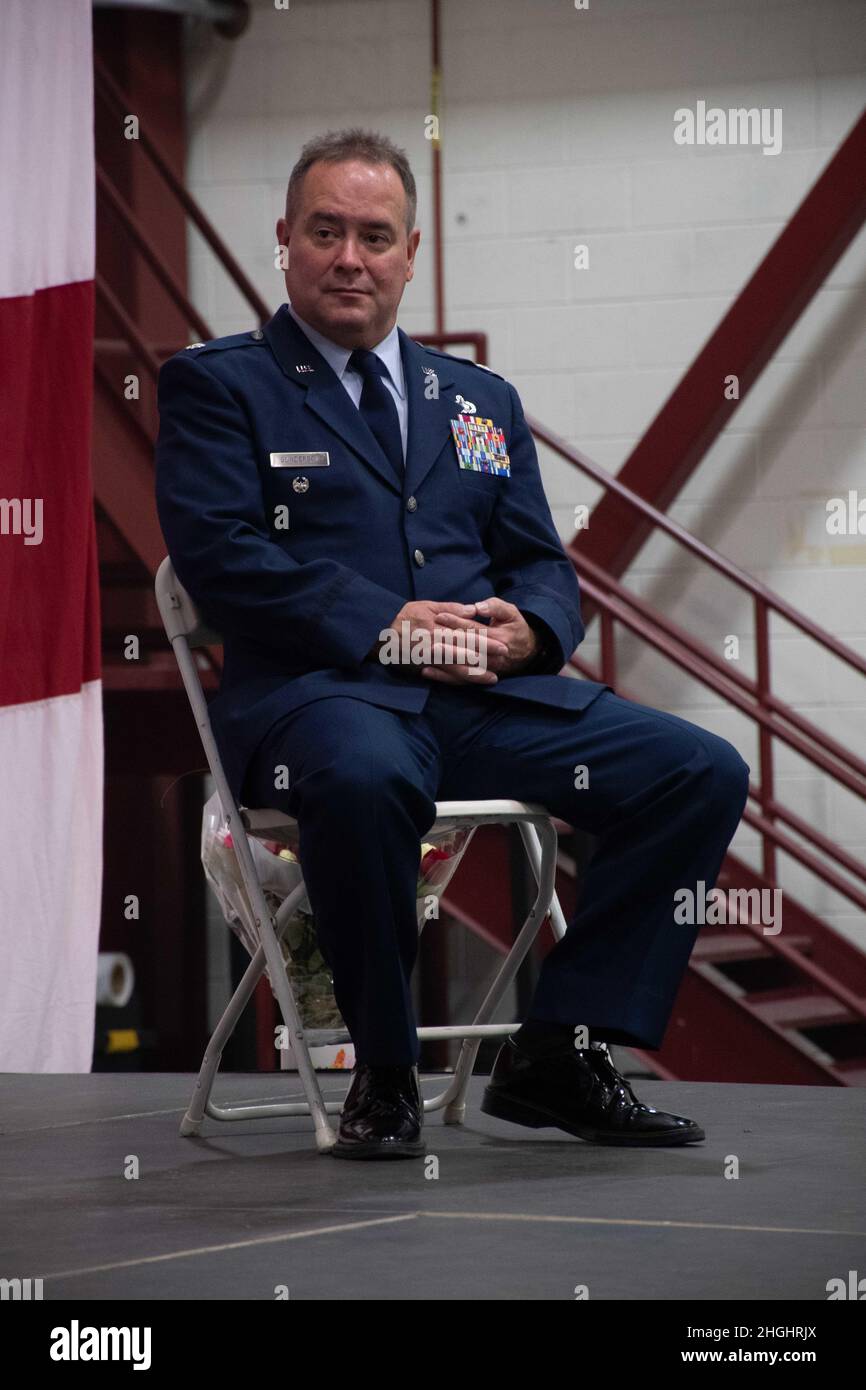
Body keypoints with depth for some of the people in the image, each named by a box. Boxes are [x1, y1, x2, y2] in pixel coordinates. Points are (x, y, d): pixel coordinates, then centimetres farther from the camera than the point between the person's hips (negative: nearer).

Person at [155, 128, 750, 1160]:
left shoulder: (479, 400, 25)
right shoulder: (217, 385, 9)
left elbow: (543, 565, 20)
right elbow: (218, 553, -6)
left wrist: (526, 627, -5)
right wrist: (383, 624, -16)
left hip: (489, 692, 5)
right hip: (318, 690, -5)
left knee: (703, 772, -13)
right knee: (364, 778, -41)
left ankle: (557, 1053, -7)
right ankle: (384, 1074, -19)